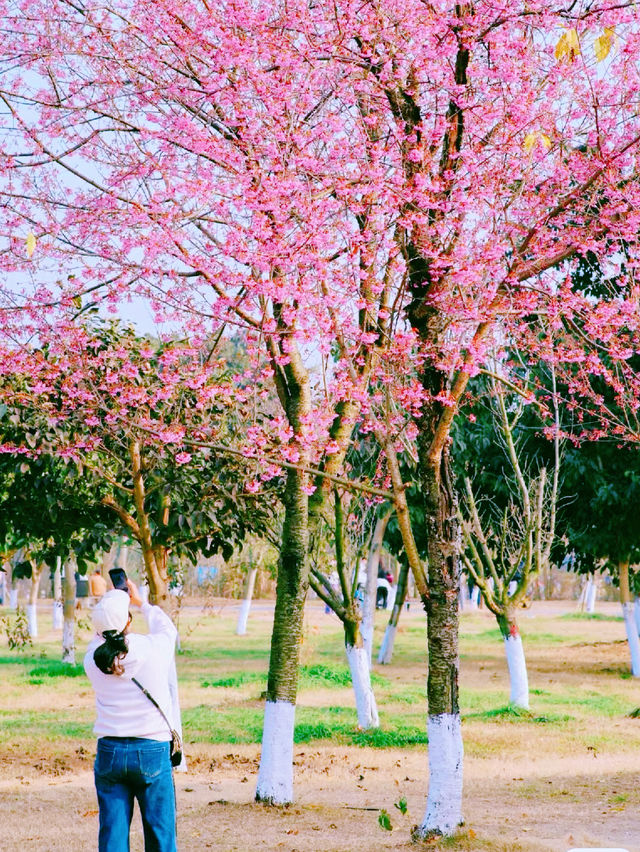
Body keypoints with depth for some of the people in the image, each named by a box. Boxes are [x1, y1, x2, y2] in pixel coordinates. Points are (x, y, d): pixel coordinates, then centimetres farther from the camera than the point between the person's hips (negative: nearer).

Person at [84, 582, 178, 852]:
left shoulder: (93, 659, -4)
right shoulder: (153, 648, -9)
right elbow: (167, 628, 15)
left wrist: (107, 609, 30)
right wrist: (141, 602, 28)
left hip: (109, 751, 2)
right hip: (151, 751, -2)